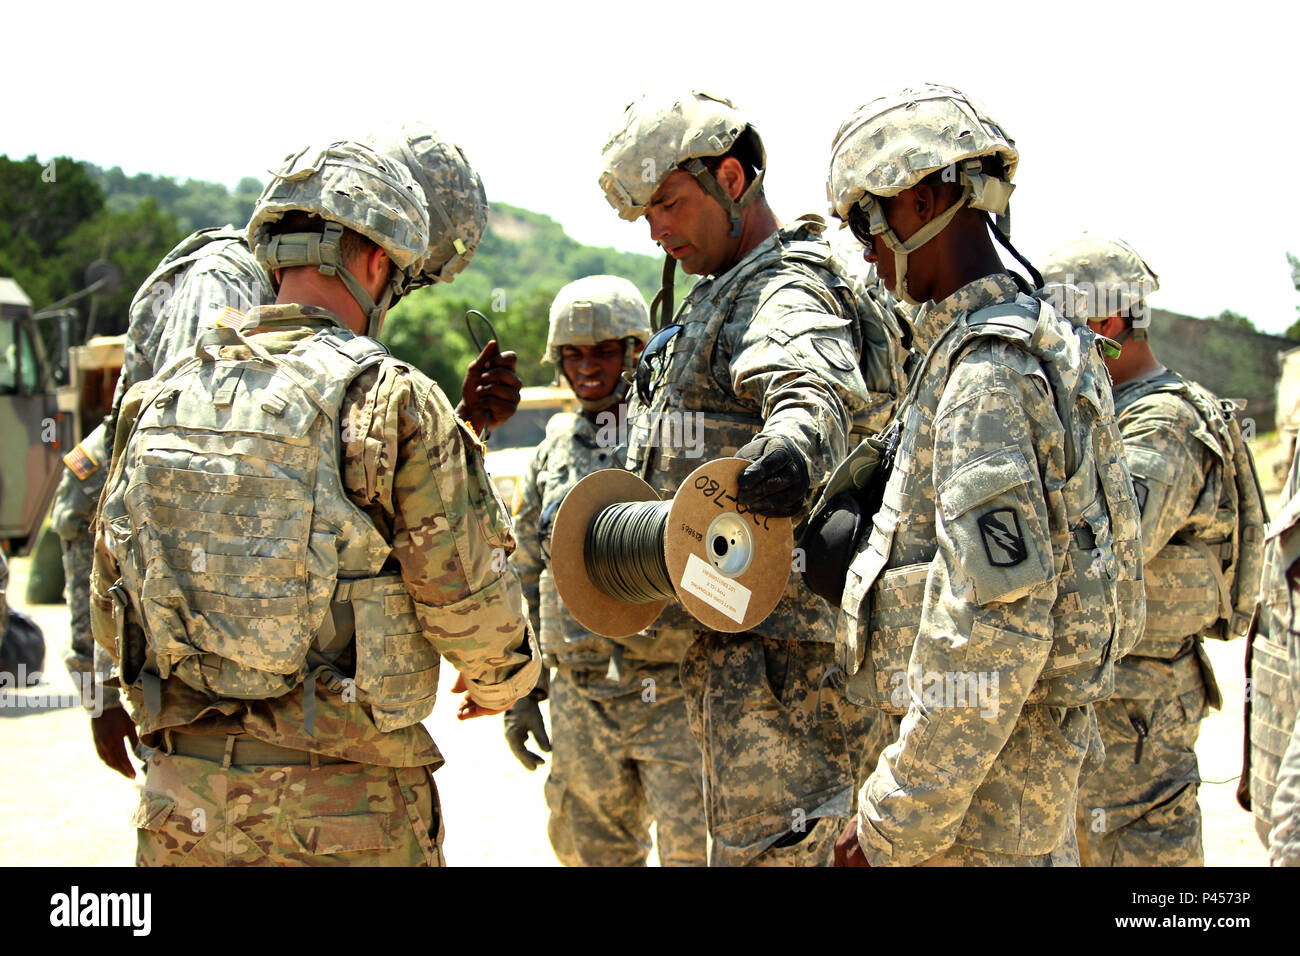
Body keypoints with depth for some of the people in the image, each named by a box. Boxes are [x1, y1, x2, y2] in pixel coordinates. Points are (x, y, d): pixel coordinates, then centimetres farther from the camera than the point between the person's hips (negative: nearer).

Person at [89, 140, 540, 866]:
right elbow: (473, 603, -8)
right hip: (346, 807, -5)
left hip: (181, 805, 5)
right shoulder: (394, 403, -12)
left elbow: (112, 614, 13)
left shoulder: (159, 403, 4)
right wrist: (502, 679, 14)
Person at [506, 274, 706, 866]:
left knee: (696, 852, -6)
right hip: (581, 698, 5)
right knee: (593, 851, 12)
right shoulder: (553, 453, 13)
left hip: (672, 687, -5)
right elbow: (526, 578, 18)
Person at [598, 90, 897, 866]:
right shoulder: (721, 297, 21)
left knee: (765, 846, -10)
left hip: (777, 635, -11)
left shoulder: (788, 293, -13)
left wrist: (795, 450, -58)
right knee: (740, 840, 18)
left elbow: (811, 389, -37)